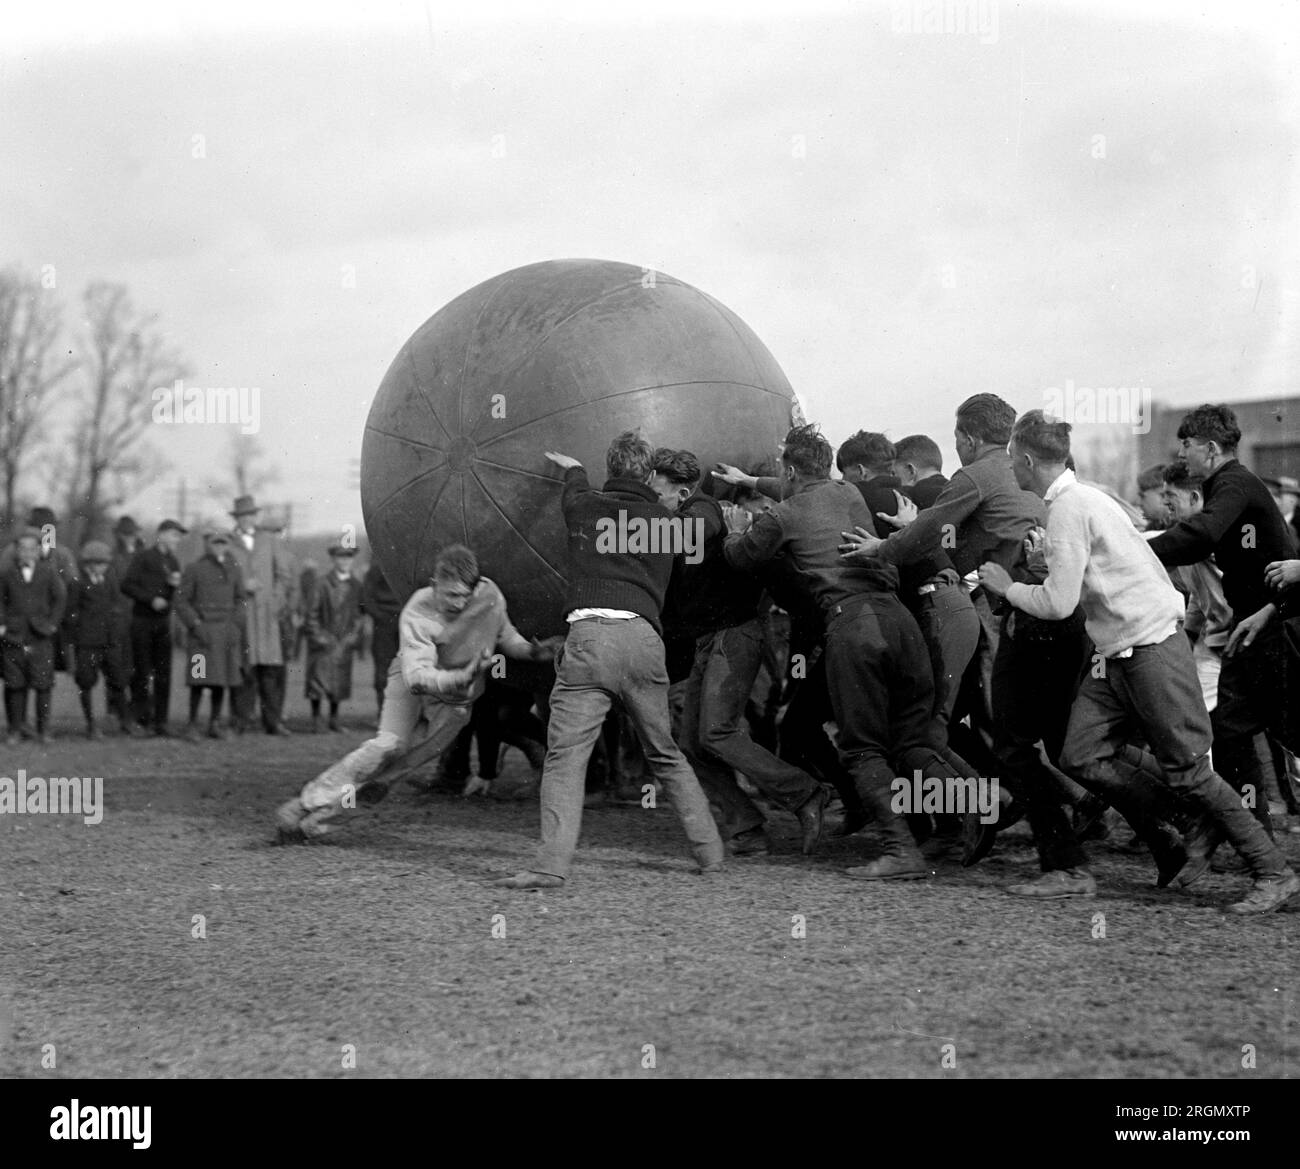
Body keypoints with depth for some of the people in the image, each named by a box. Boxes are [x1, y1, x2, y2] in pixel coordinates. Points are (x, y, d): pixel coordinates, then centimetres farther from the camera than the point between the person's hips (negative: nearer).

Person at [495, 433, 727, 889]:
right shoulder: (664, 521, 18)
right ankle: (711, 854, 21)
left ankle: (552, 866, -20)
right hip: (644, 638, 3)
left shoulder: (585, 506, 16)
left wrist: (573, 468, 66)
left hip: (590, 634, -3)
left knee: (565, 756, -7)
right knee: (666, 755, 18)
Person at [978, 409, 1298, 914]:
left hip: (1152, 649, -9)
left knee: (1187, 768, -7)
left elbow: (1058, 602, -17)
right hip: (1117, 654, 10)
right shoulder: (1078, 498, 15)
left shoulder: (1070, 508, -14)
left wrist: (1007, 588, -4)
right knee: (1082, 757, 1)